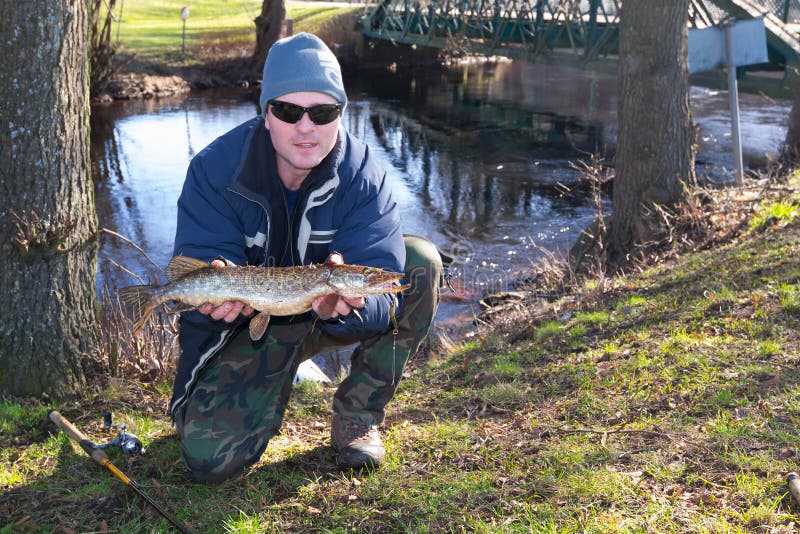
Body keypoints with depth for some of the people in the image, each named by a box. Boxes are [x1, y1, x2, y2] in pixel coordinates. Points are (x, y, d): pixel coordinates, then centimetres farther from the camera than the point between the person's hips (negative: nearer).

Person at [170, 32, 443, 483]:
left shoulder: (362, 175, -20)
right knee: (209, 457, -19)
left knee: (420, 263, -25)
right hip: (251, 325, -1)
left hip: (329, 317, 1)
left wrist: (348, 304, -52)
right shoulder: (215, 170, -19)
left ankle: (359, 413, -8)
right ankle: (276, 384, 18)